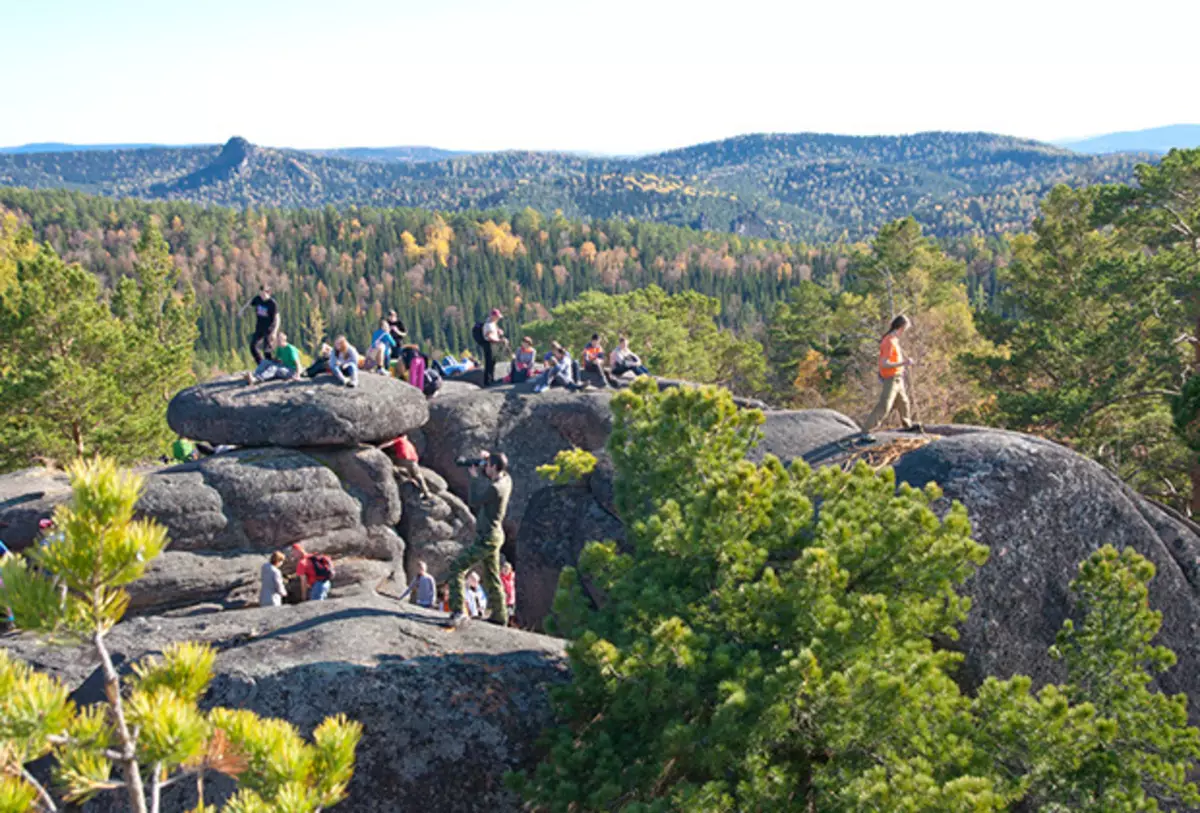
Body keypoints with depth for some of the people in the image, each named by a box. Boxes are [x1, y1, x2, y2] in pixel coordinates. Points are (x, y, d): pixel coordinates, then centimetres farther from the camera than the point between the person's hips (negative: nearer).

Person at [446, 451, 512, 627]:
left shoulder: (495, 488, -23)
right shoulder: (506, 480, 3)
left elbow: (474, 500, -11)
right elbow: (492, 477, 26)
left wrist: (474, 478, -2)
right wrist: (489, 457, 9)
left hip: (486, 538, -10)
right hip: (495, 535, 10)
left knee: (457, 567, -11)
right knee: (491, 578, 18)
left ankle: (458, 610, -19)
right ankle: (500, 617, 25)